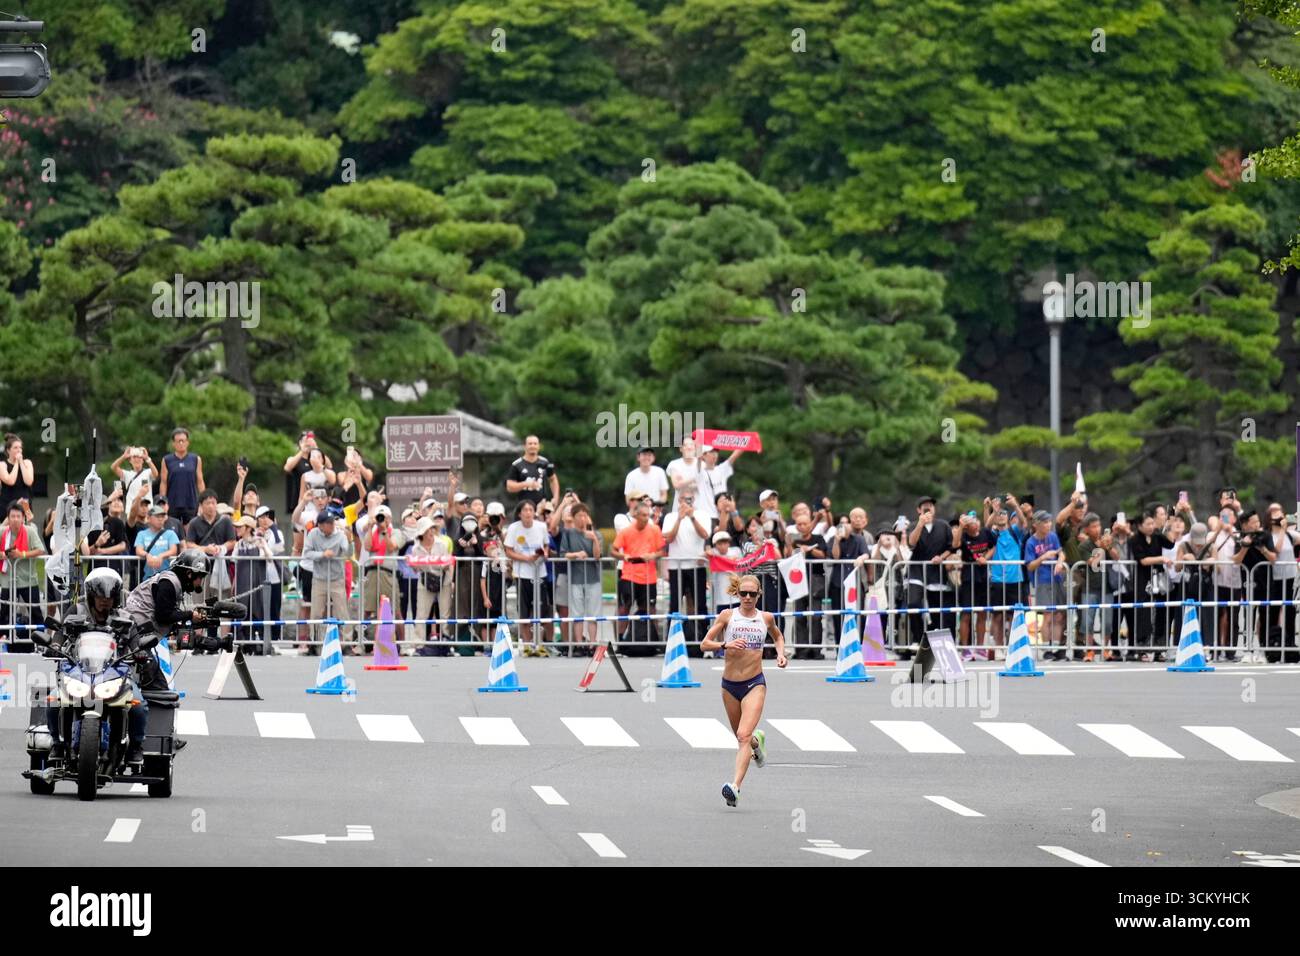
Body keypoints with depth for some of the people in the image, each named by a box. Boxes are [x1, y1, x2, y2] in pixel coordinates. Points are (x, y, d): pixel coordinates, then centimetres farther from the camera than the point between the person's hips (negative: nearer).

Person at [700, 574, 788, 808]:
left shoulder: (766, 618, 2)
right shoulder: (728, 616, -2)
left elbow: (777, 636, 25)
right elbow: (705, 643, -4)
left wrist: (781, 654, 6)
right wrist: (725, 644, -22)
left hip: (755, 684, -2)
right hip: (730, 685, 2)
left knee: (744, 736, -19)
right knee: (741, 737, 19)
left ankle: (735, 786, -29)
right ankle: (757, 741, 56)